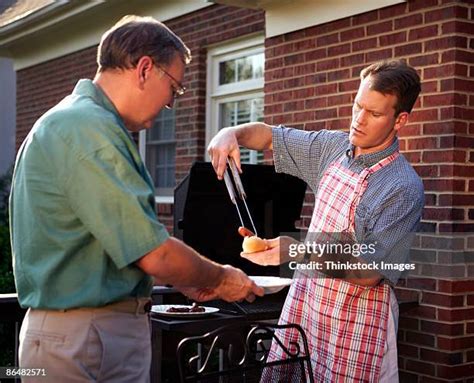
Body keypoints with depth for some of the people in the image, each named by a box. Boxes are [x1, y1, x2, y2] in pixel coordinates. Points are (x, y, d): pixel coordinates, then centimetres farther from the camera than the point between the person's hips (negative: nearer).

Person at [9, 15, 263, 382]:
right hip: (87, 339, -10)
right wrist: (220, 279, -4)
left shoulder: (72, 121, 14)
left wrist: (186, 280, 16)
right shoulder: (90, 130, -20)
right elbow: (155, 255, -21)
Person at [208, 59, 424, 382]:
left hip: (355, 324, -6)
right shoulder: (333, 147, 3)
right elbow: (268, 135, 15)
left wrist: (299, 252, -31)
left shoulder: (405, 188, -17)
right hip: (304, 304, 6)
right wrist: (232, 133, -7)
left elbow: (370, 273, -20)